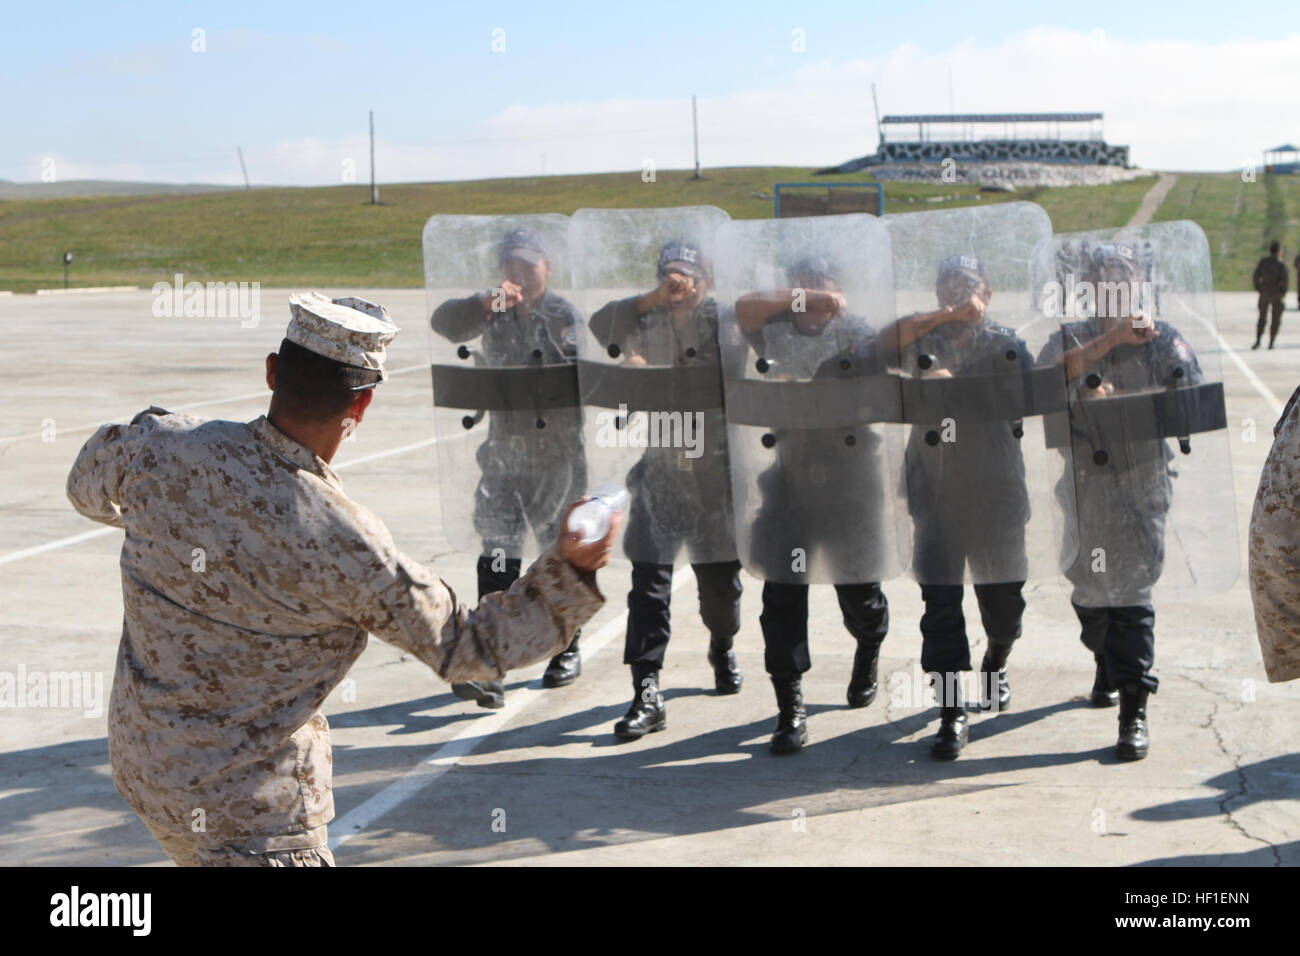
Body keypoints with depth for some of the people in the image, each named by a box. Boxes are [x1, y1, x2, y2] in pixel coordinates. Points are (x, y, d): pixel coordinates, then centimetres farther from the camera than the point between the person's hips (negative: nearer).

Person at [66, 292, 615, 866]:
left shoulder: (162, 448, -14)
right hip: (248, 804, -7)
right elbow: (465, 648, -15)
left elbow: (90, 490, 12)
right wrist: (569, 570, -19)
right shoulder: (345, 544, -27)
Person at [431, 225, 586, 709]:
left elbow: (576, 373, -14)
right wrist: (486, 303, -23)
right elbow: (444, 324, -9)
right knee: (497, 554, -6)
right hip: (505, 451, 2)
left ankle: (567, 650, 30)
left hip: (556, 454, -2)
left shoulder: (563, 314, -3)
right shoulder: (493, 312, 6)